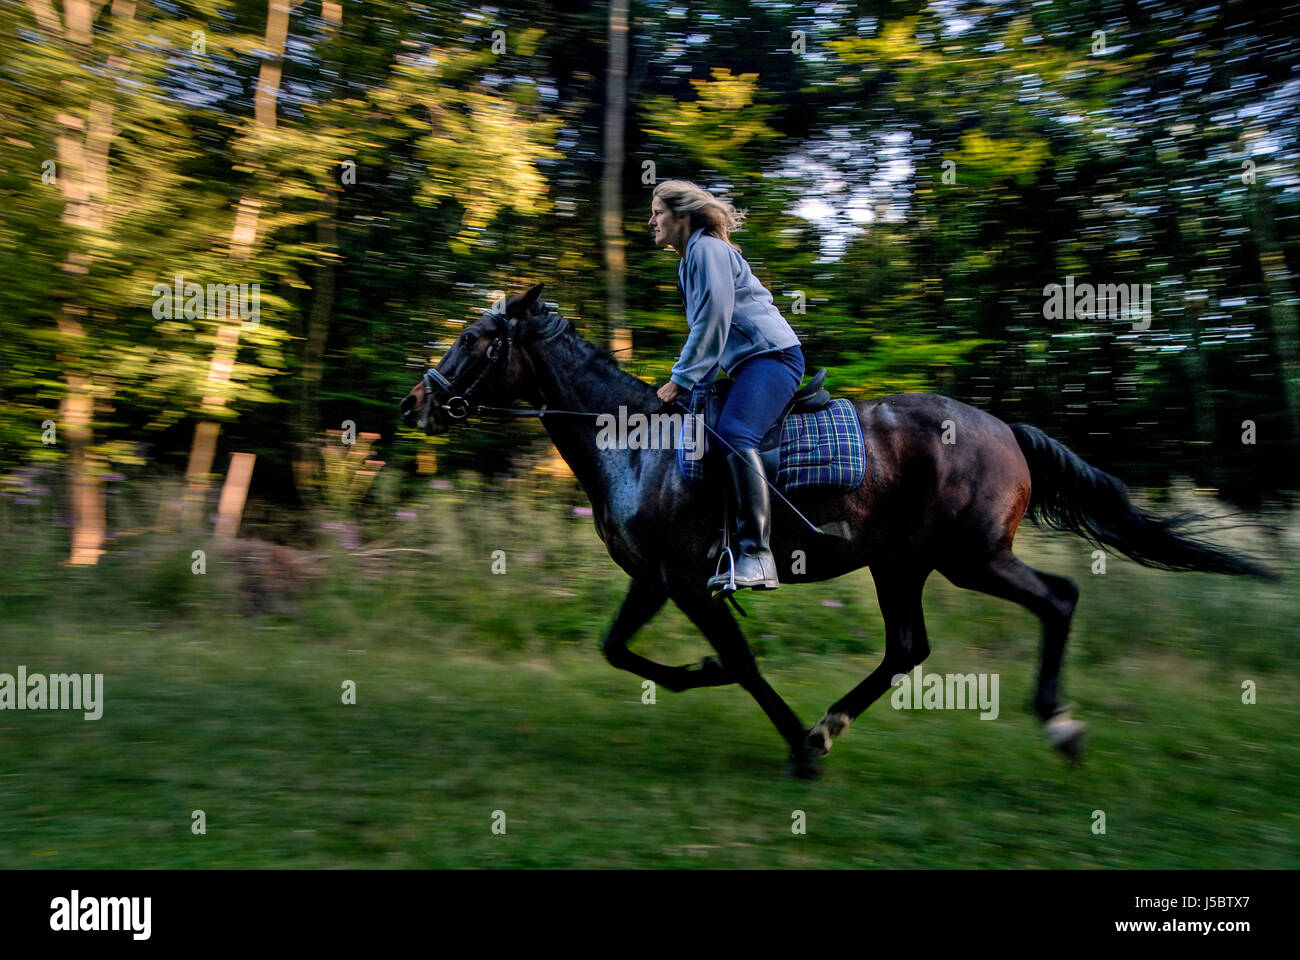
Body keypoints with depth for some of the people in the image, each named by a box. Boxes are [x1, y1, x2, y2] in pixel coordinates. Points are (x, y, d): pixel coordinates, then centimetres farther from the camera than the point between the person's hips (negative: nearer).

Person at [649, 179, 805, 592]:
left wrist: (680, 379, -13)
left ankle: (757, 554, -37)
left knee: (734, 433, -31)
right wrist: (696, 382, 19)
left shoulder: (707, 249, -7)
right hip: (750, 363, 11)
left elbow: (713, 320, -16)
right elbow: (706, 326, 26)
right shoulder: (693, 257, 24)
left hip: (772, 354, -11)